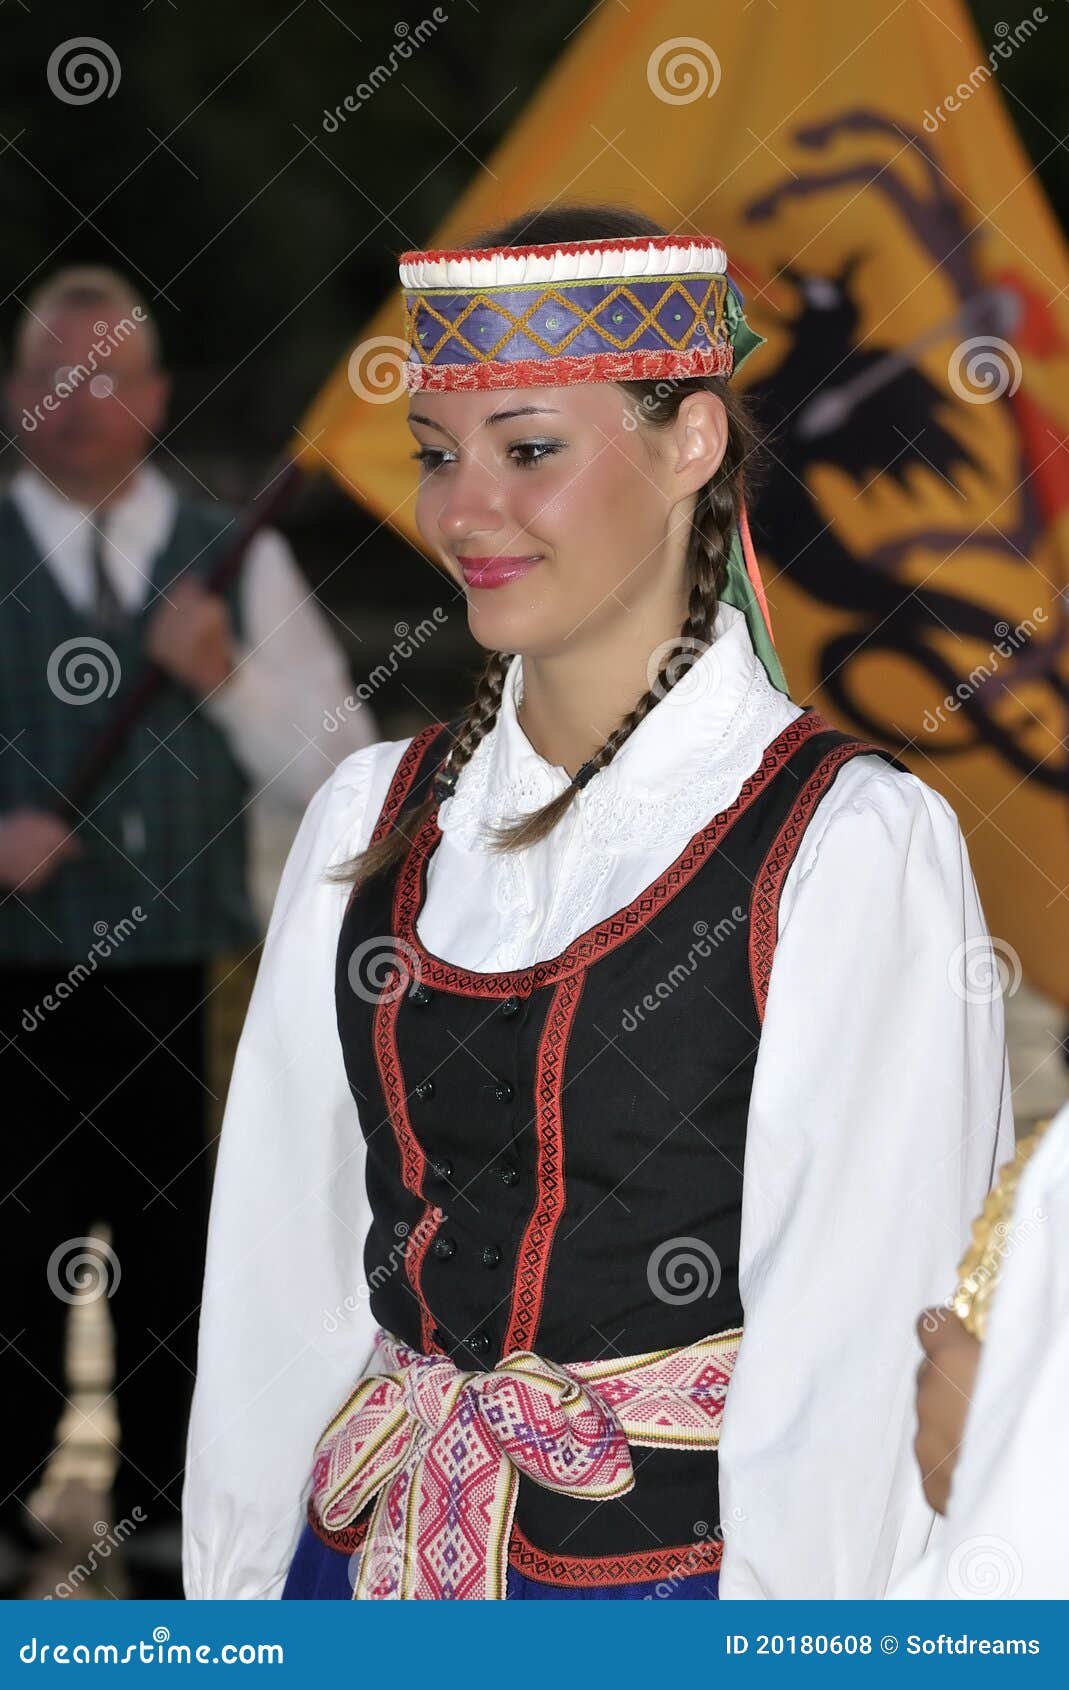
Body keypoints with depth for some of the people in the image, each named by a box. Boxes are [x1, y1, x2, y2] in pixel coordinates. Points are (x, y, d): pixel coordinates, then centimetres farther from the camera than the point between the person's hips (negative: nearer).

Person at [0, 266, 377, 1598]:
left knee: (176, 1268, 3)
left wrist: (231, 677, -8)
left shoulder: (237, 563, 11)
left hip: (189, 987, 1)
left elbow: (335, 775, 8)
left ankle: (168, 1539, 13)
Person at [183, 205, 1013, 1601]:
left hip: (684, 1563, -5)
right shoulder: (371, 819, 7)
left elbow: (849, 1376, -14)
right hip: (372, 1564, 5)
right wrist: (237, 1597, 5)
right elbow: (281, 1270, 8)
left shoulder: (855, 848, -11)